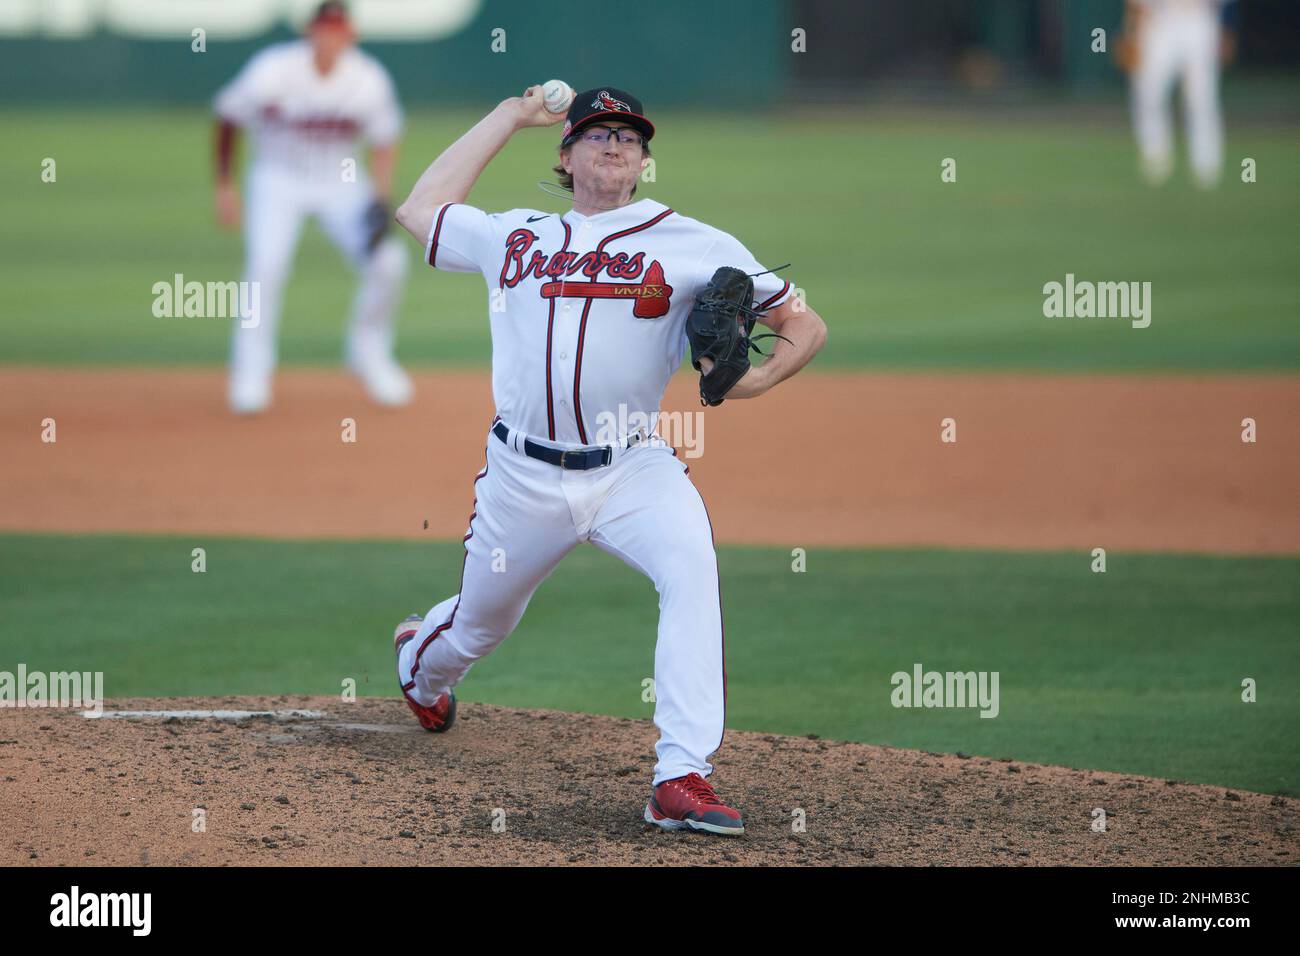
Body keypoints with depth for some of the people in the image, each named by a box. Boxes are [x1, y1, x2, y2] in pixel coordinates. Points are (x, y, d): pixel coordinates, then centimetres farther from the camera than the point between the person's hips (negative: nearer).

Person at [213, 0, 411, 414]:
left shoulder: (370, 81, -13)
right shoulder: (271, 72, -20)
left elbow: (384, 142, 3)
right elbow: (228, 120, -5)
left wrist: (380, 200, -9)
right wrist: (225, 187, -5)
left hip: (341, 181, 3)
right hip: (278, 180, -2)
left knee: (388, 262, -11)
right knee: (265, 267, -23)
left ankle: (368, 352, 13)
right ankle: (251, 374, -8)